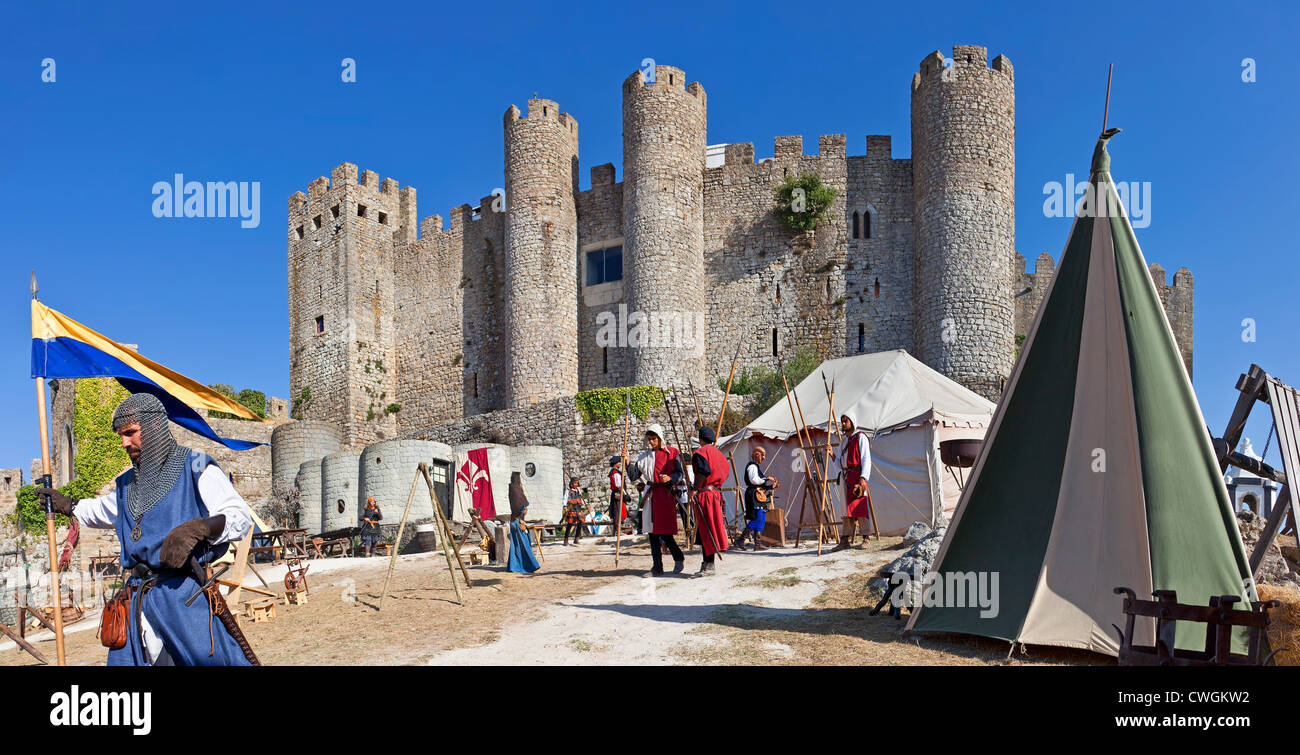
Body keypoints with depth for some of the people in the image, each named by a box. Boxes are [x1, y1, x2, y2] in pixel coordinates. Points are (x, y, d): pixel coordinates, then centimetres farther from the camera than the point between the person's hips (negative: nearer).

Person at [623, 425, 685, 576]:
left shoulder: (672, 453, 2)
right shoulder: (645, 456, 13)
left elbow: (680, 473, -1)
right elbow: (634, 476, 9)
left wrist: (669, 478, -20)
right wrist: (627, 462, -5)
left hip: (666, 494, -5)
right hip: (652, 495, 5)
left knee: (665, 532, -9)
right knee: (653, 531, 4)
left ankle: (679, 559, 14)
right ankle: (657, 568, 10)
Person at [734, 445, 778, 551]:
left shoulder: (757, 466, 24)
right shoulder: (752, 466, -8)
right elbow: (753, 479, -24)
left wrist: (771, 486, 12)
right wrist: (766, 478, -15)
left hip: (760, 496, 11)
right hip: (754, 495, -11)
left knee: (761, 520, 8)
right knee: (756, 519, -15)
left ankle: (758, 543, 8)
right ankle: (740, 540, -13)